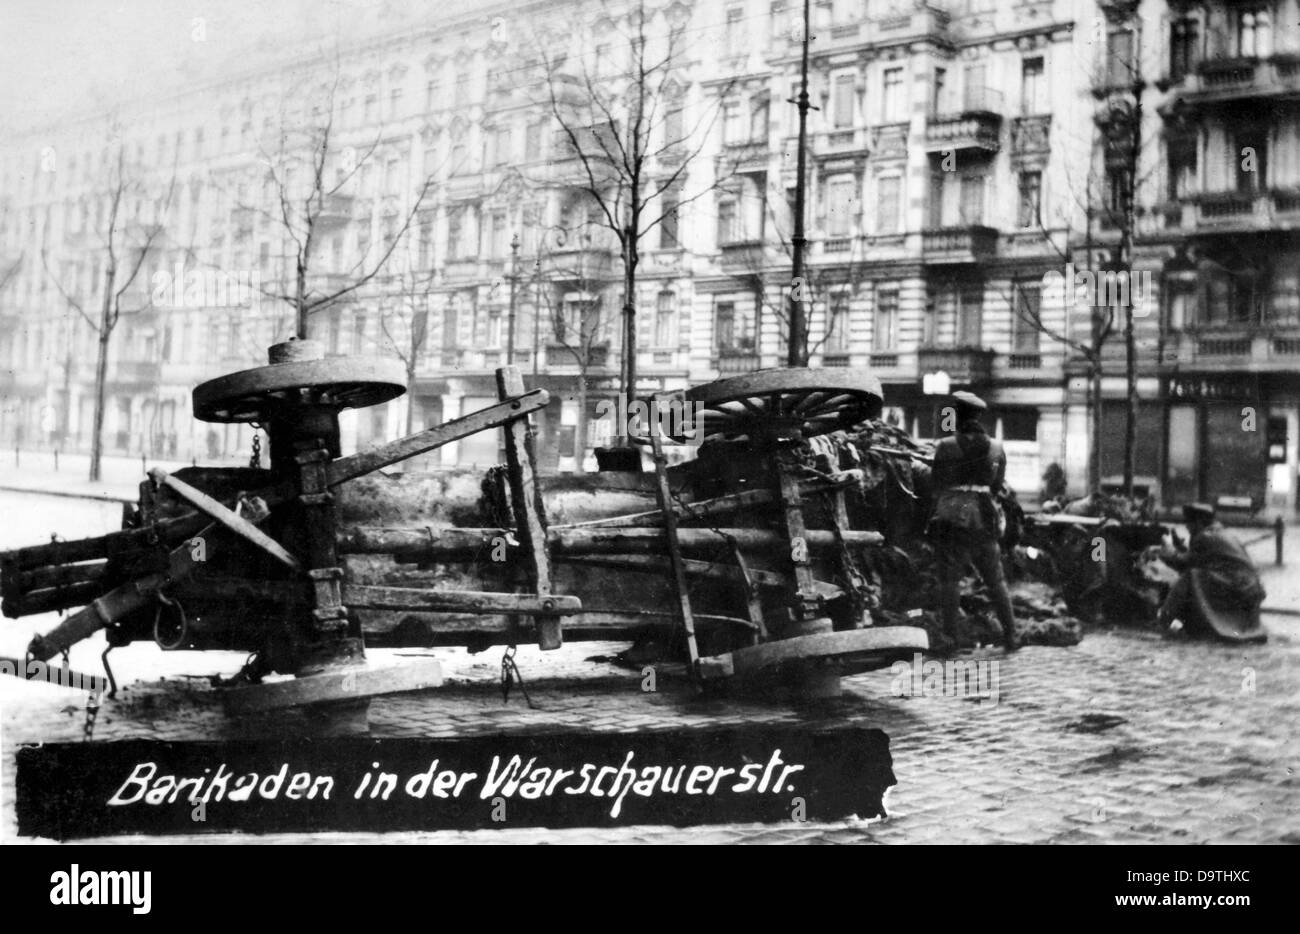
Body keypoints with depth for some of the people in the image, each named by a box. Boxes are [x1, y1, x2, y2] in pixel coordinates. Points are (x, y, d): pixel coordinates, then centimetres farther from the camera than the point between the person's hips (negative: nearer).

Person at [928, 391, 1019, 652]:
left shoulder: (945, 446, -4)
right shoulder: (997, 448, 5)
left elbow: (936, 483, 3)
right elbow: (998, 484, 12)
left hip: (951, 516, -3)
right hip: (984, 518, 3)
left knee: (950, 579, 0)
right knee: (996, 580, 11)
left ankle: (950, 635, -3)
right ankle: (1010, 635, 13)